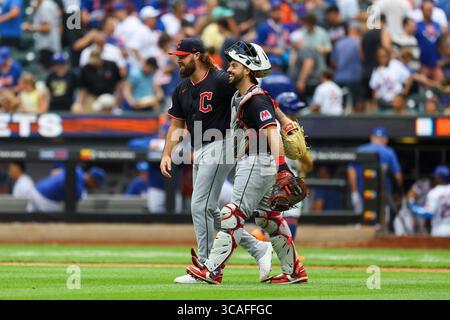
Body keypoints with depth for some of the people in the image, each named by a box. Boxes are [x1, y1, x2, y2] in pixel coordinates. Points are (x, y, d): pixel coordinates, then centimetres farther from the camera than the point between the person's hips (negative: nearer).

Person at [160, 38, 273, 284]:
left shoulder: (221, 81, -11)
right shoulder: (181, 90, 14)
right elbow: (177, 125, 19)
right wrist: (166, 154, 8)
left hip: (220, 147, -9)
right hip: (199, 153, 9)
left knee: (200, 206, -12)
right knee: (208, 210, 10)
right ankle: (259, 249, 19)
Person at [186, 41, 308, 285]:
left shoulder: (256, 100, -16)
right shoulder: (239, 97, 15)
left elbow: (272, 132, -28)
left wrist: (281, 166, -39)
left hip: (258, 164, -11)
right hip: (247, 164, 11)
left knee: (234, 215, -11)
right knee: (269, 217, 13)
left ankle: (212, 270, -13)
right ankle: (294, 271, 17)